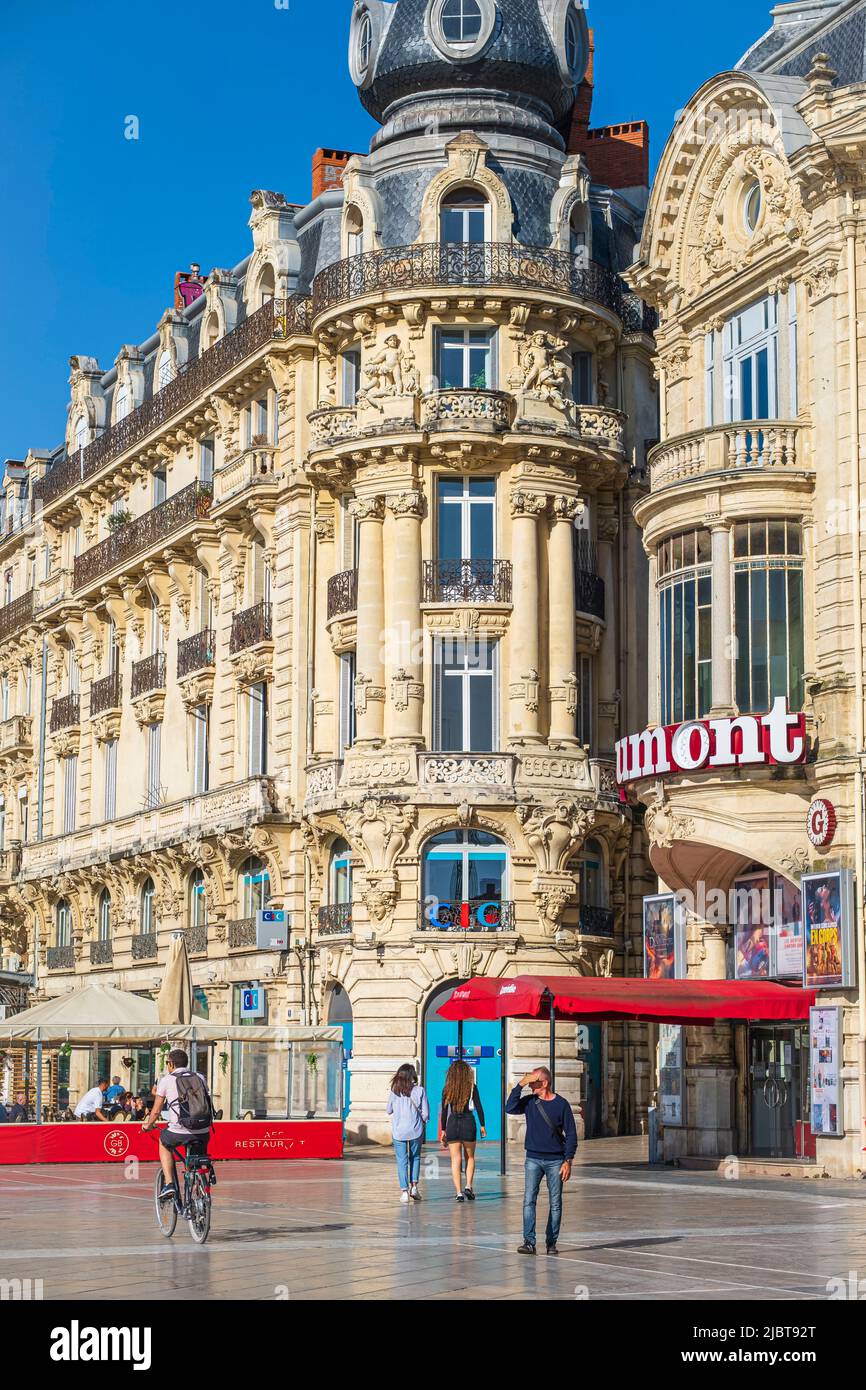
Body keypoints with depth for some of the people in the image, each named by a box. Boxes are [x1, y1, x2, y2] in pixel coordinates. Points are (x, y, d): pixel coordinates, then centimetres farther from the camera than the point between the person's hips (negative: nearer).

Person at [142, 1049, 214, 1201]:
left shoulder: (166, 1080, 5)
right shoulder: (200, 1078, 15)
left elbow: (156, 1111, 9)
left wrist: (148, 1125, 28)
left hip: (179, 1132, -3)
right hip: (203, 1132, 3)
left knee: (164, 1142, 30)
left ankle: (168, 1184, 18)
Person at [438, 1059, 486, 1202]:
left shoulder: (447, 1089, 2)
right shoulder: (472, 1088, -2)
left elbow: (444, 1111, 4)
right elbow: (479, 1107, -3)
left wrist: (443, 1130, 9)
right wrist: (482, 1125, 6)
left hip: (452, 1124, 1)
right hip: (468, 1123, -1)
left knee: (456, 1160, 4)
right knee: (470, 1157, 18)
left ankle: (459, 1192, -3)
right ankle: (468, 1186, 4)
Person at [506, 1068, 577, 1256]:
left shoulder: (561, 1104, -2)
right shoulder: (529, 1101, 4)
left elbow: (571, 1134, -1)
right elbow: (510, 1108, -13)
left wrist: (568, 1161, -7)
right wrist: (520, 1085, -17)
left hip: (555, 1161, -1)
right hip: (533, 1159, 1)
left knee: (555, 1203, 4)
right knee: (529, 1200, -9)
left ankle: (551, 1242, 13)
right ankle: (529, 1242, -12)